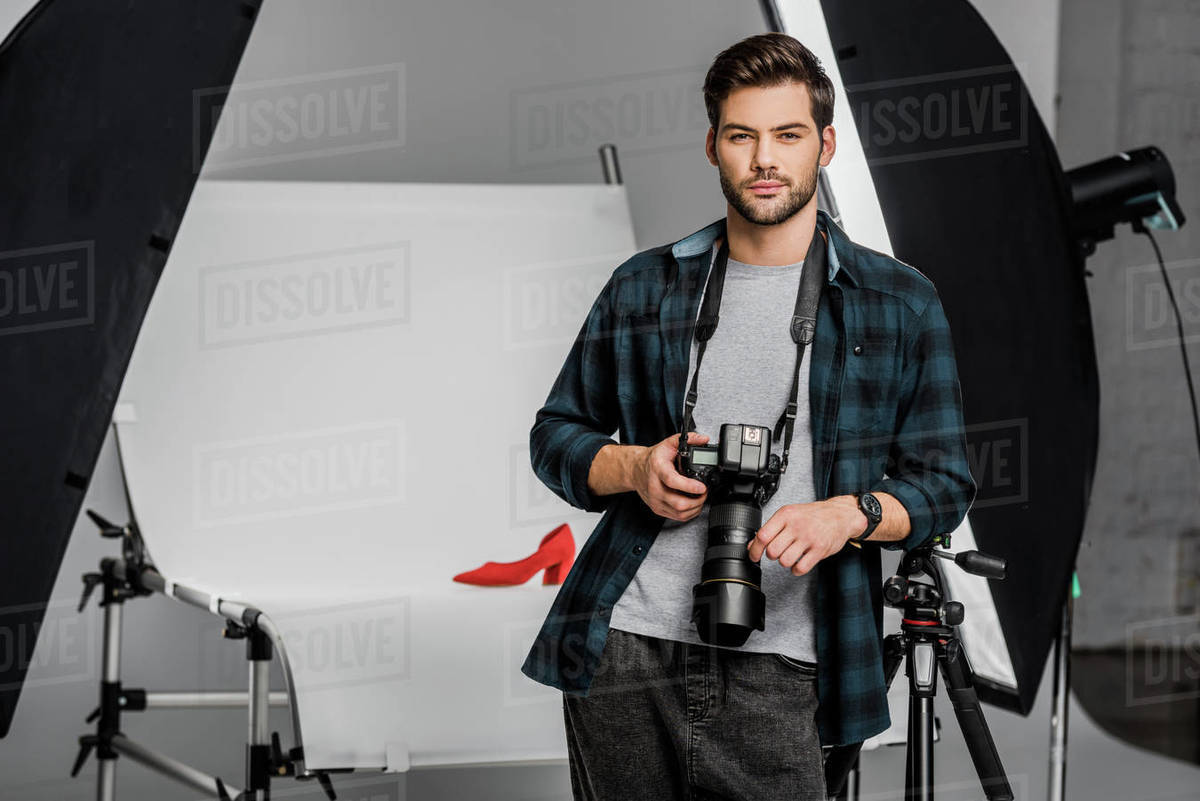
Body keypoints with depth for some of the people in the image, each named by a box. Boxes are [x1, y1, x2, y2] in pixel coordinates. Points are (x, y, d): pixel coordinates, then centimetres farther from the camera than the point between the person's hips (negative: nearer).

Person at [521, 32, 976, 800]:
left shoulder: (901, 304, 8)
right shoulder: (642, 288, 13)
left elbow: (944, 483, 7)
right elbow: (556, 434, 18)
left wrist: (850, 515, -13)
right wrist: (635, 469, -3)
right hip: (622, 651, 2)